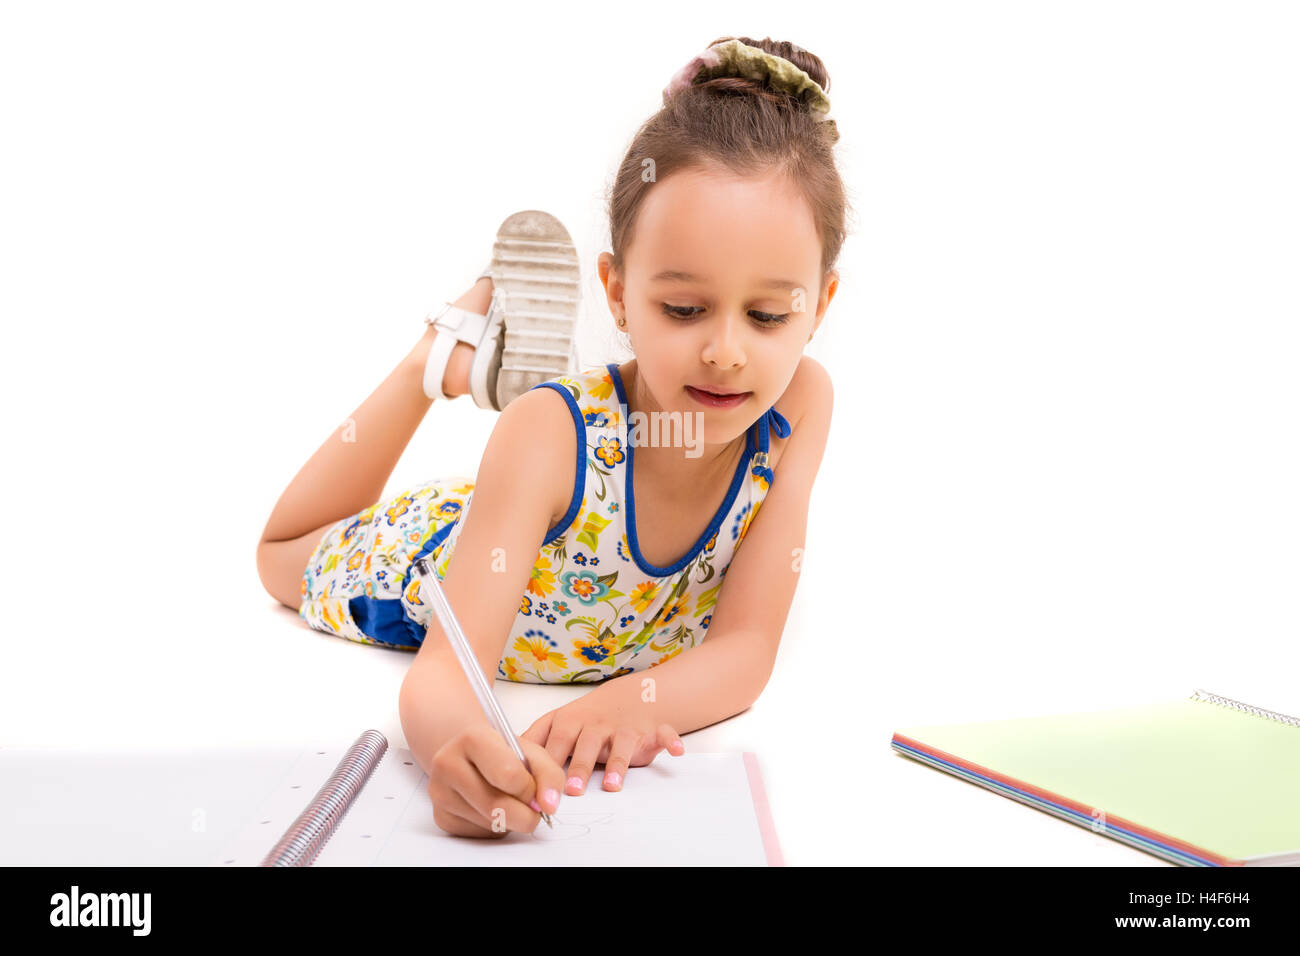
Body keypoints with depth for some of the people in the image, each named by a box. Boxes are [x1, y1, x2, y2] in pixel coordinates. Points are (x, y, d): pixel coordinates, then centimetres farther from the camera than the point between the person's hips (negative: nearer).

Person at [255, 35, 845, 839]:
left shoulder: (800, 403, -34)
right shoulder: (554, 435, -43)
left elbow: (745, 648, -32)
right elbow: (440, 679, -46)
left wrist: (629, 701, -52)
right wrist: (461, 744, -70)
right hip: (448, 567, -2)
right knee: (288, 558, 28)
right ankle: (448, 357, 21)